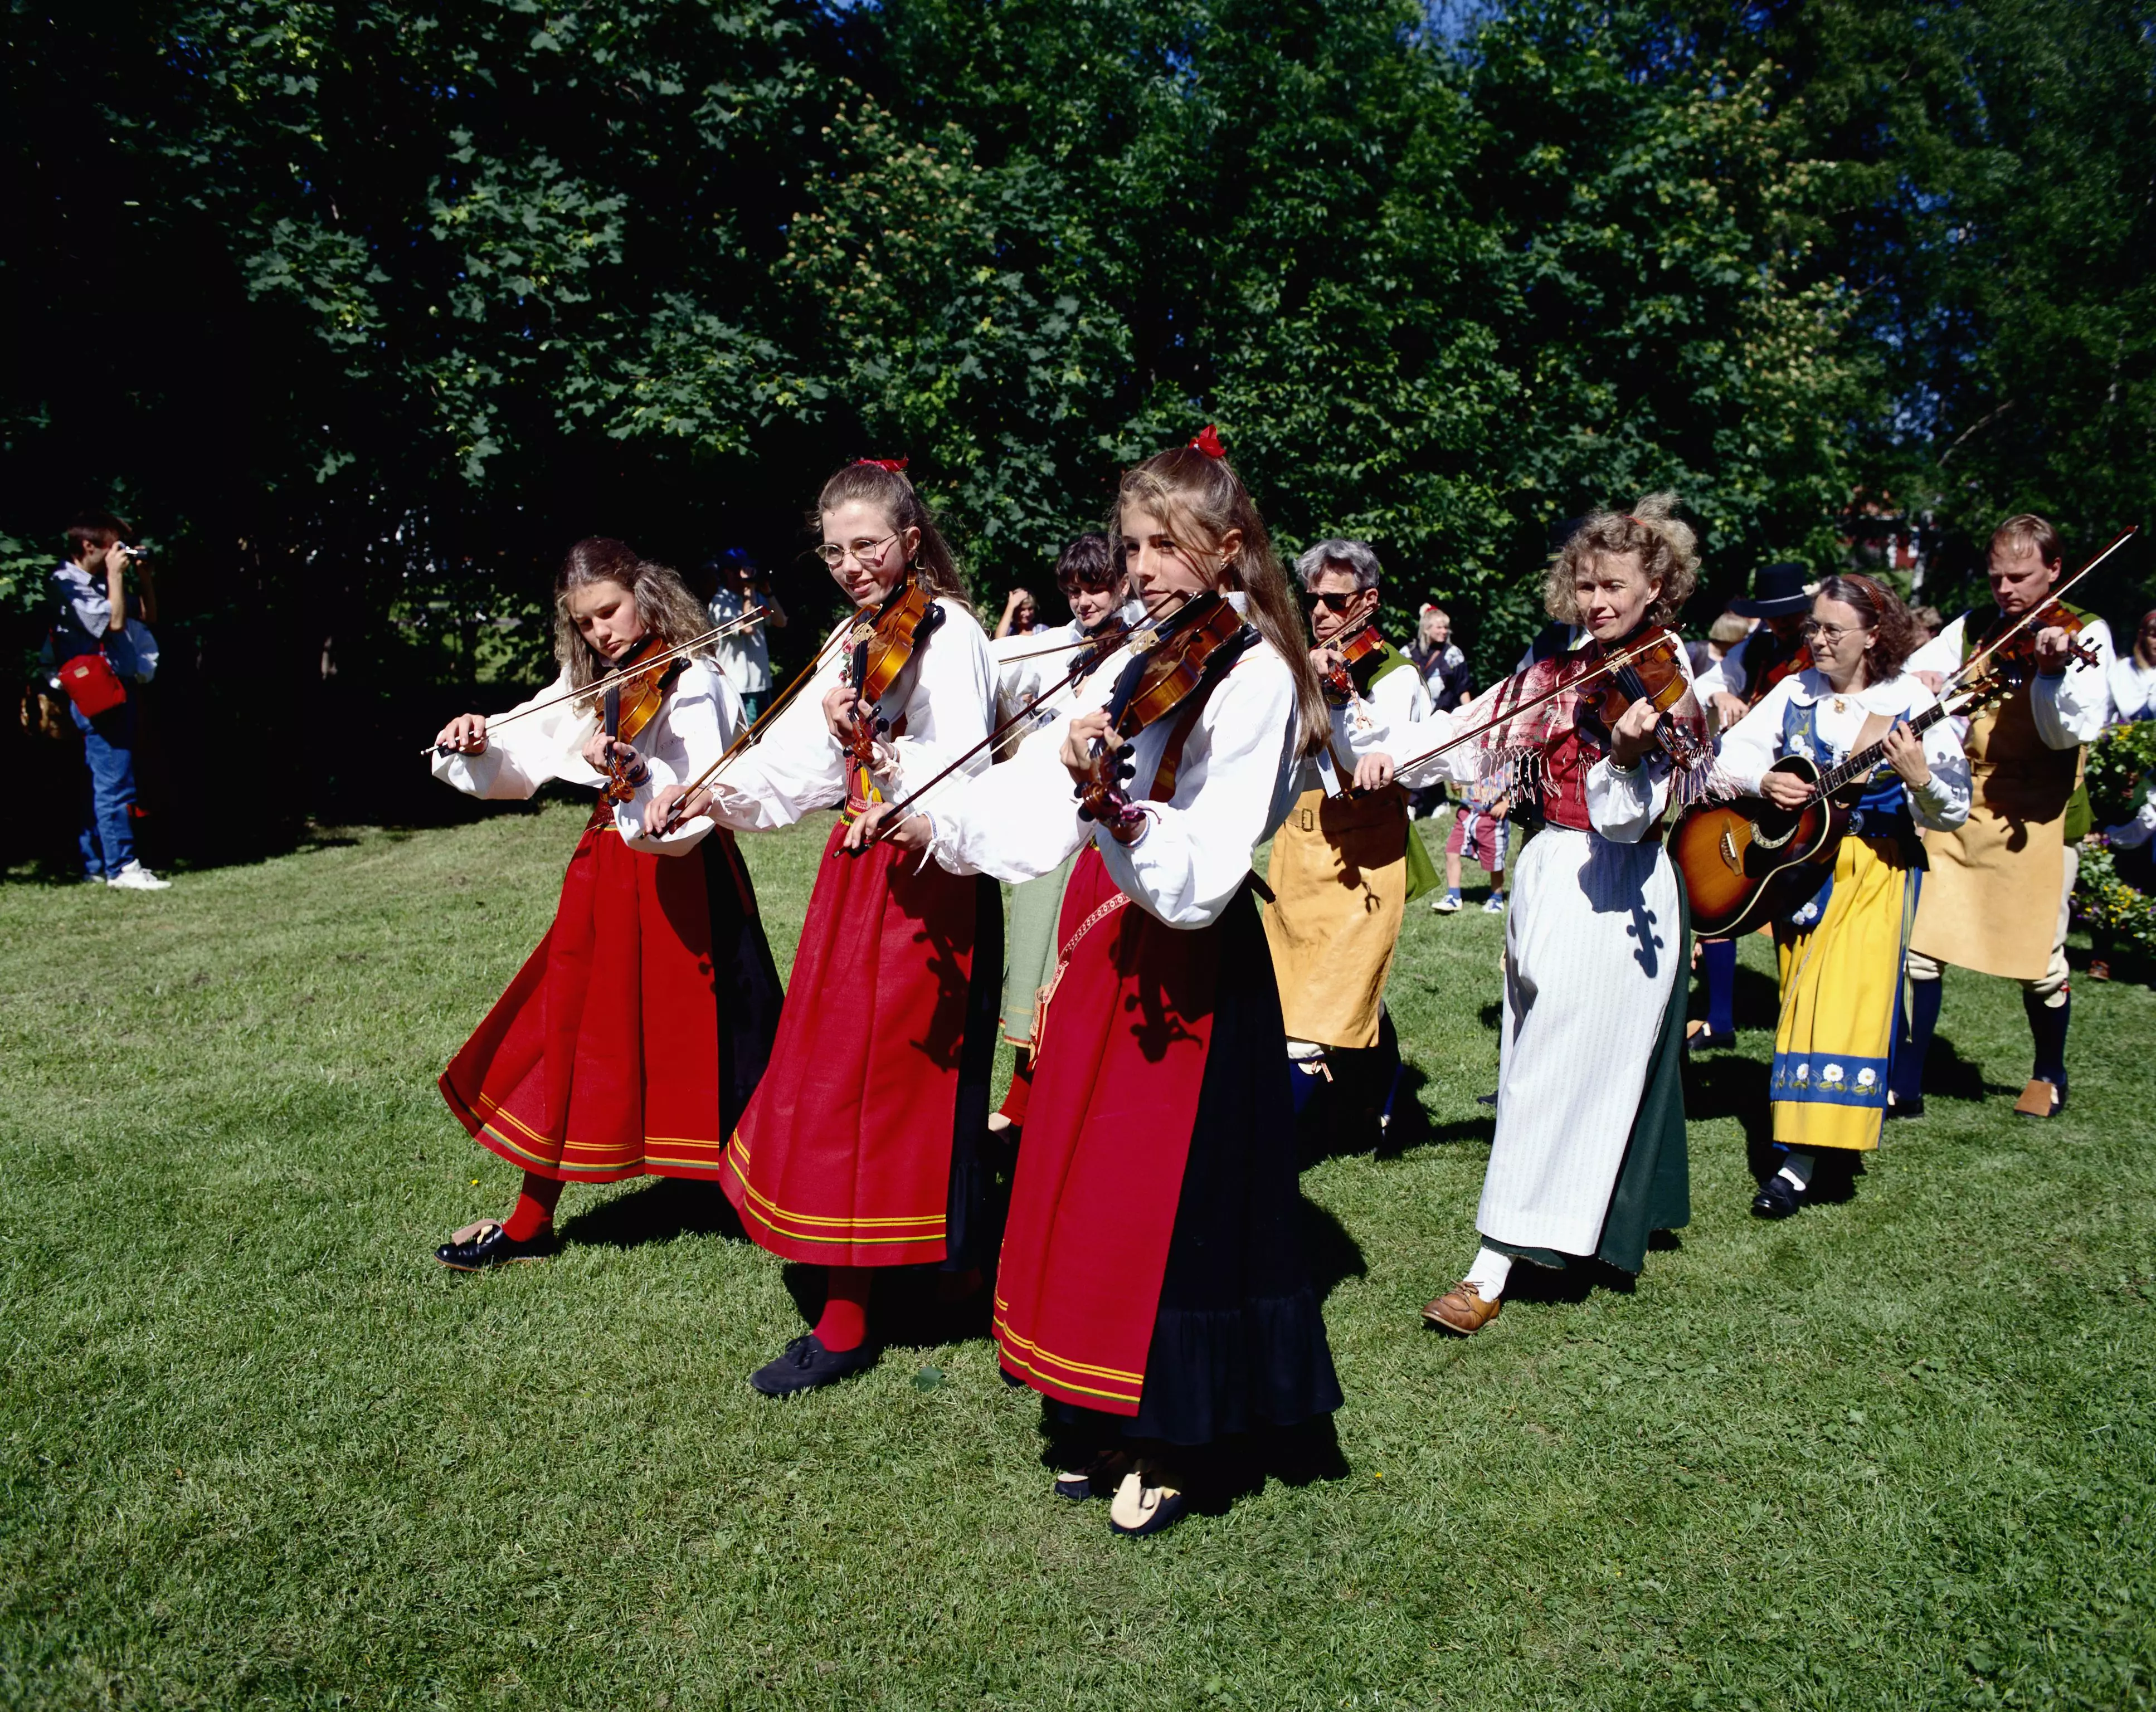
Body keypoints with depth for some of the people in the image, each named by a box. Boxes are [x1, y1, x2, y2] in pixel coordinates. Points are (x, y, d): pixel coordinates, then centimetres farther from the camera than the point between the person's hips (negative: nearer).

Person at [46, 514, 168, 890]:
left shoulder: (101, 583, 17)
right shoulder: (67, 586, -11)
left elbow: (148, 616, 21)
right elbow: (114, 622, -21)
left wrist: (144, 575, 10)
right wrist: (116, 575, -14)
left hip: (116, 692, 10)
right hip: (98, 694, -10)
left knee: (97, 784, 12)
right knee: (114, 783, -11)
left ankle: (95, 865, 17)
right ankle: (122, 868, -10)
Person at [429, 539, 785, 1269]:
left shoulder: (691, 683, -14)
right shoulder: (589, 686, 9)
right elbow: (516, 756, 9)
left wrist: (631, 771, -42)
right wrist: (473, 745, -12)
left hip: (681, 881, -7)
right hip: (604, 877, 7)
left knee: (694, 1043, 0)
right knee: (571, 1041, 11)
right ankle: (529, 1223, 24)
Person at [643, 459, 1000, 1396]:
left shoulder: (947, 634, -12)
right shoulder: (854, 640, 14)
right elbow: (797, 758, 5)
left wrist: (872, 744, -35)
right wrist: (705, 794, -8)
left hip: (925, 887, -9)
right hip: (860, 872, 9)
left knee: (866, 1082, -6)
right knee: (840, 1076, 14)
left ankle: (847, 1321, 5)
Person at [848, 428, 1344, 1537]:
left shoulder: (1254, 676, -16)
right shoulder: (1140, 659, 7)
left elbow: (1199, 879, -26)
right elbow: (1047, 780, 18)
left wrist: (1115, 806, -41)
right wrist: (943, 824, 16)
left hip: (1190, 968, -8)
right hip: (1102, 936, 8)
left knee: (1167, 1199, 2)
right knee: (1087, 1181, 15)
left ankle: (1169, 1443, 23)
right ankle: (1100, 1414, 33)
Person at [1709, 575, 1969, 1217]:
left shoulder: (1911, 702, -5)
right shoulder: (1795, 692, 6)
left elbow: (1953, 813, -9)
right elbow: (1728, 758, 5)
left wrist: (1921, 778, -30)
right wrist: (1762, 782, -14)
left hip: (1877, 869, -4)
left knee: (1847, 999, -11)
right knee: (1803, 997, 7)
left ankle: (1803, 1159, -11)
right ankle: (1821, 1137, 22)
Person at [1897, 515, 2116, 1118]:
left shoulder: (2085, 634, -4)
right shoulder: (1974, 628, 8)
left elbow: (2071, 732, -16)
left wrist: (2054, 669, -33)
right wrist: (1919, 679, -17)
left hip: (2039, 817, -3)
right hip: (1958, 807, 3)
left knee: (2039, 960, 5)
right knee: (1918, 944, -2)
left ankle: (2049, 1075, 30)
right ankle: (1906, 1083, 8)